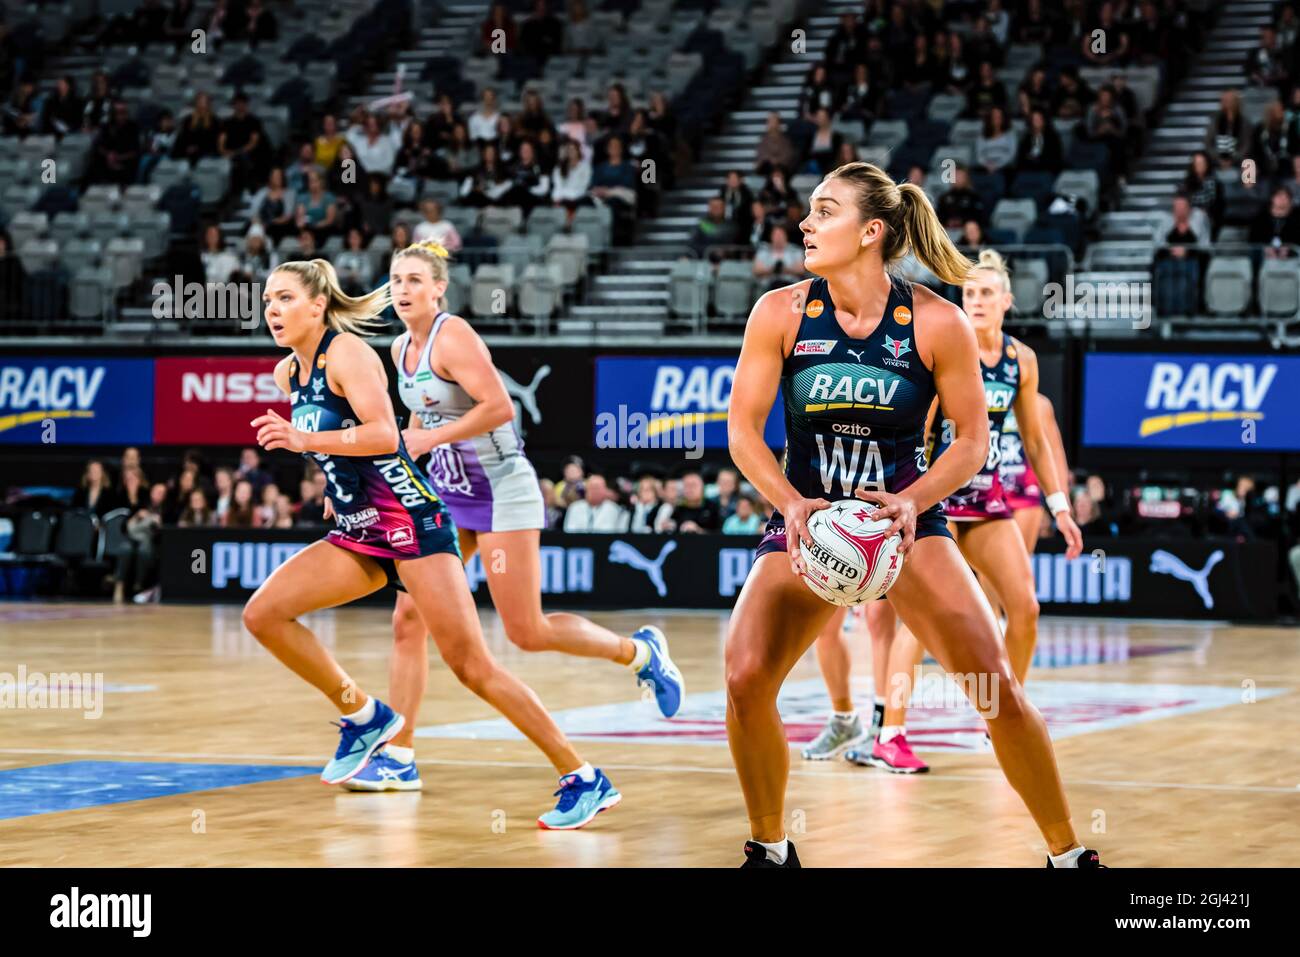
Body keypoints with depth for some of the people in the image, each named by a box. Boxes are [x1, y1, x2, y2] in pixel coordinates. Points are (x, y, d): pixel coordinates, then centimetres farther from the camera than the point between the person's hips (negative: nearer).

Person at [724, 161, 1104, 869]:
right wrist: (792, 506, -20)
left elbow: (973, 439, -3)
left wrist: (913, 501, -19)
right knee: (746, 679, -20)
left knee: (996, 687, -14)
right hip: (804, 519, 1)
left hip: (907, 519, -1)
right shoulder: (781, 313, -7)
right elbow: (743, 429, -3)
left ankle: (1068, 853, 3)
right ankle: (769, 849, 4)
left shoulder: (937, 322, -11)